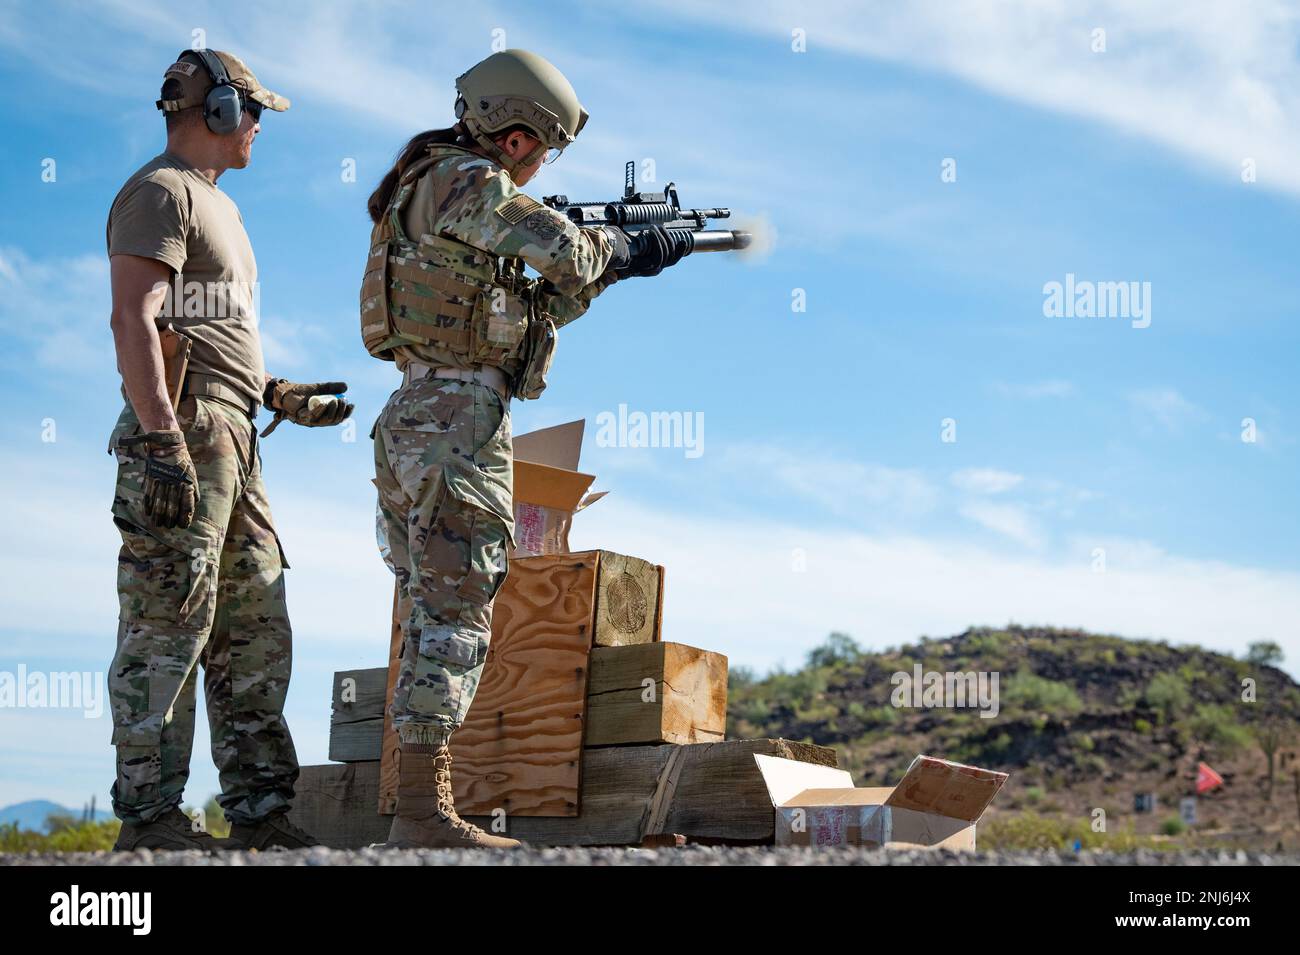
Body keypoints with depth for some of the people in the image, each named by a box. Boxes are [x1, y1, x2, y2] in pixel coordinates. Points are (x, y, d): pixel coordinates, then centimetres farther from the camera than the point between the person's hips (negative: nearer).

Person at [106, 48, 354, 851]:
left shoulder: (217, 204, 26)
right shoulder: (161, 192, -6)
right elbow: (134, 319, -17)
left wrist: (279, 394, 22)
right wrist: (162, 441, -25)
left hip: (234, 441, 10)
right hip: (183, 434, -10)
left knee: (257, 636, 9)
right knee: (168, 633, -8)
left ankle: (261, 812, 13)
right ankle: (150, 819, -5)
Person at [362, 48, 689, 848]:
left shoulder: (443, 187, 21)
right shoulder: (468, 183, -10)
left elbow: (540, 310, 24)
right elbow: (566, 250, -15)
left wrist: (612, 264, 17)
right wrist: (631, 249, 4)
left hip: (413, 418, 10)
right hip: (460, 415, -10)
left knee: (434, 610, 10)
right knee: (455, 612, -10)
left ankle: (418, 807, 12)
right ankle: (426, 813, -10)